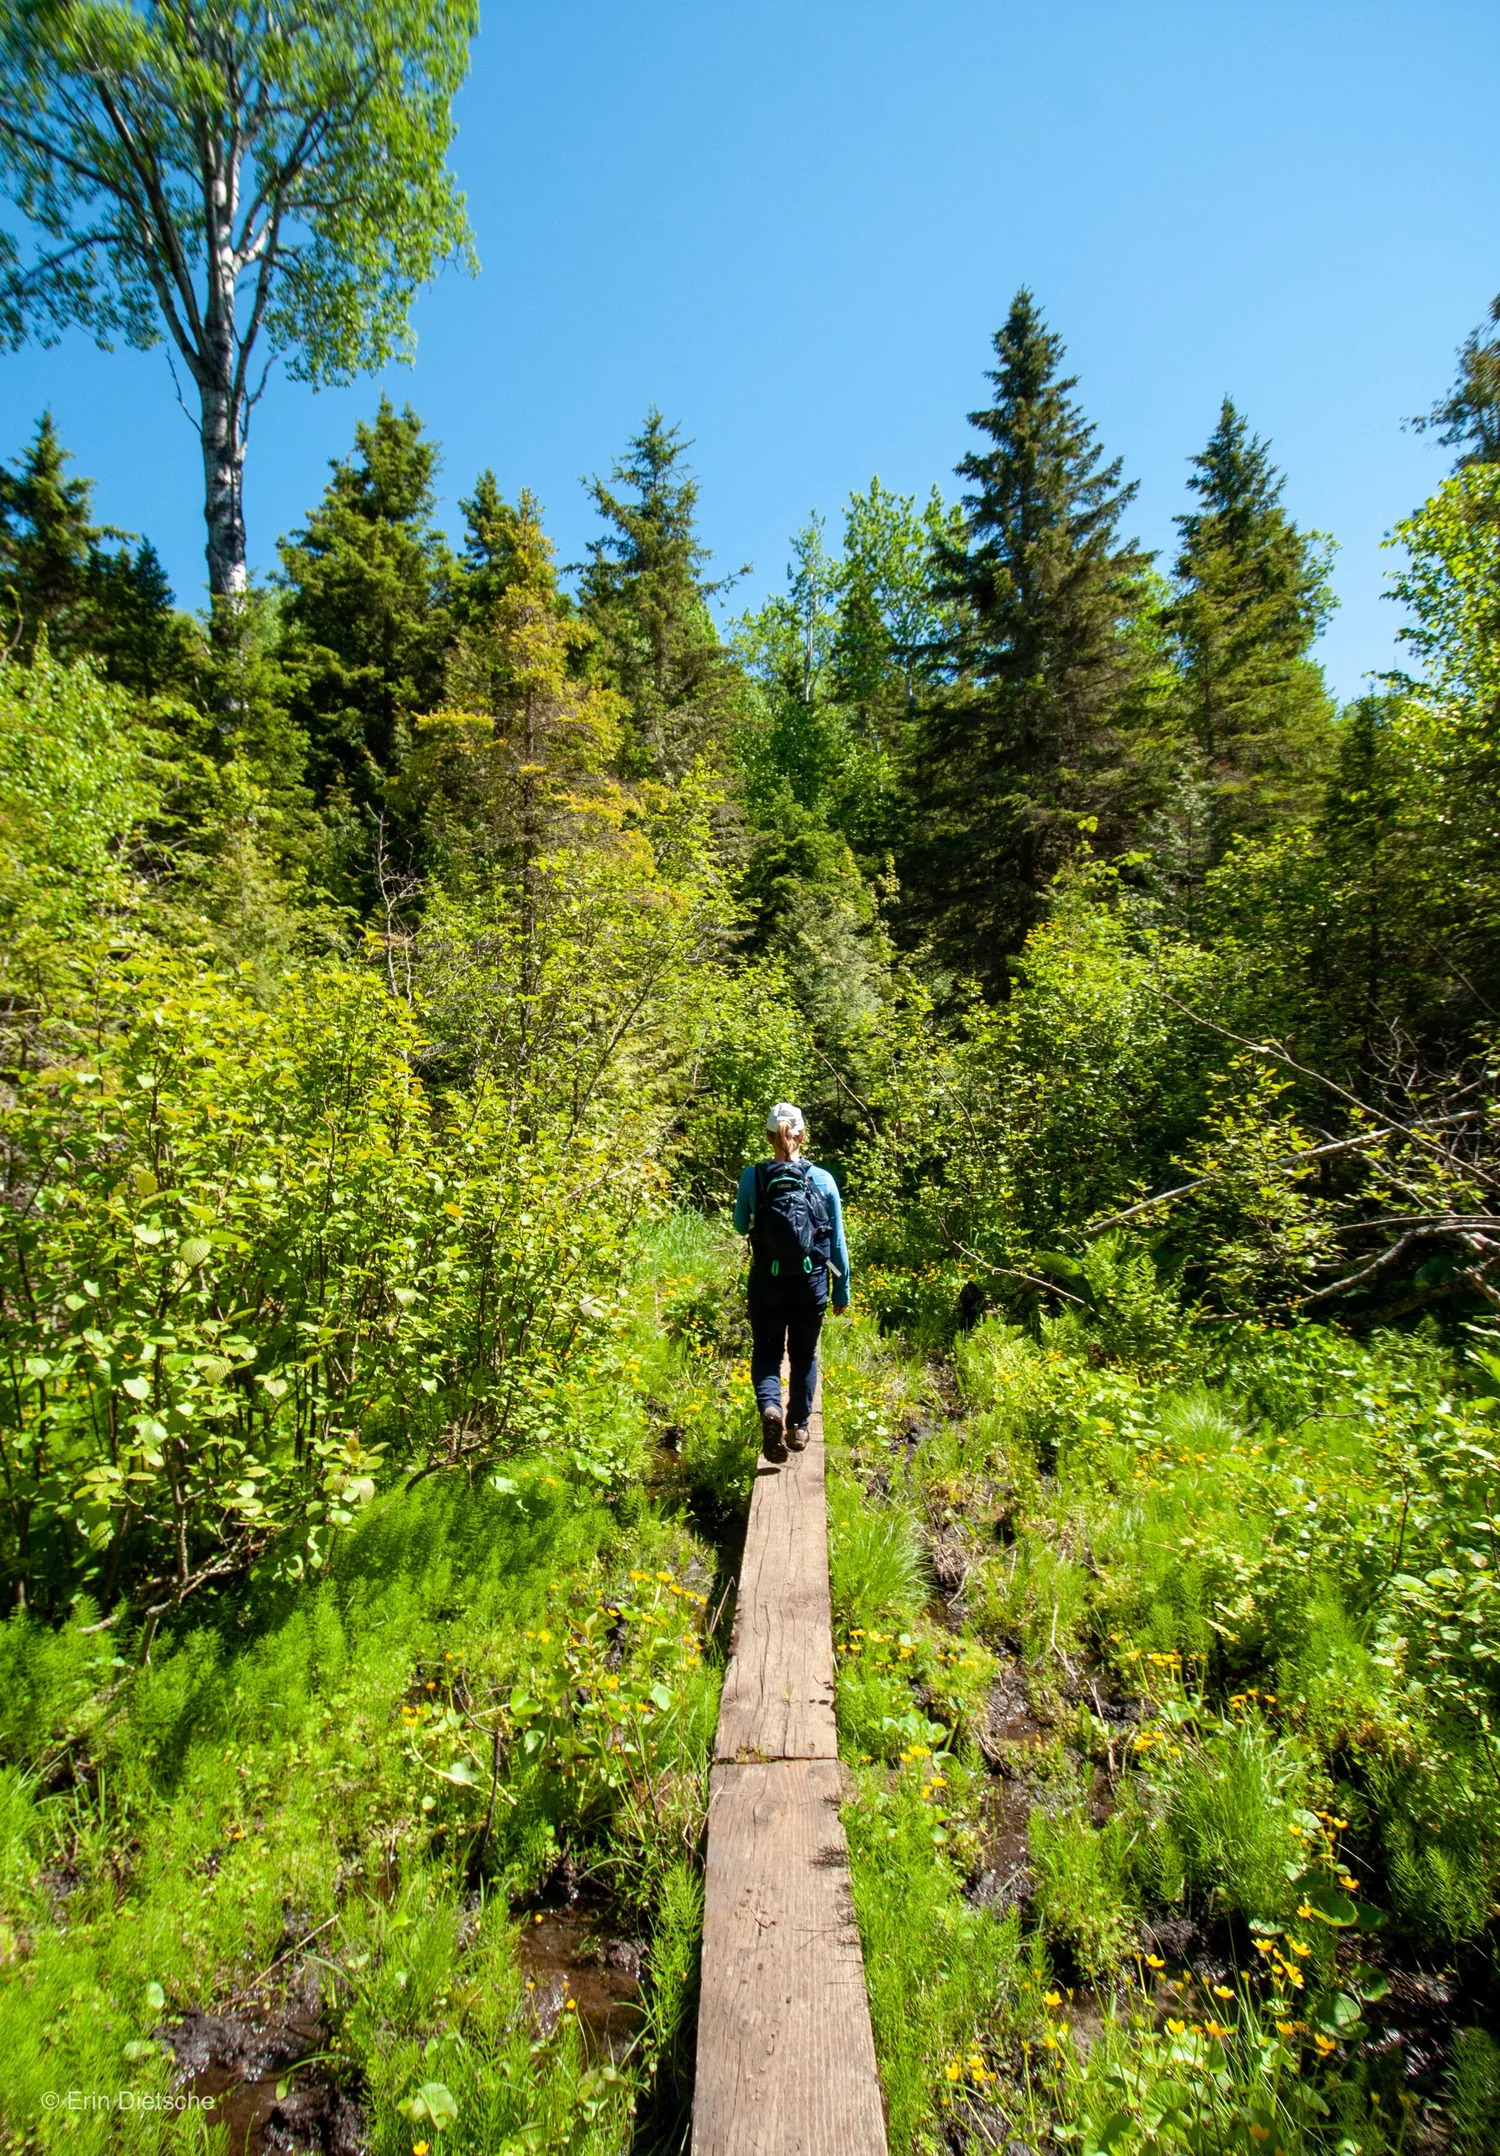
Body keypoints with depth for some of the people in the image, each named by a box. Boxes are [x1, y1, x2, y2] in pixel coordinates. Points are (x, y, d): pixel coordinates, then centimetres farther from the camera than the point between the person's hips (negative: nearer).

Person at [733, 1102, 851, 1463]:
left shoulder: (752, 1177, -8)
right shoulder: (823, 1179, -7)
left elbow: (741, 1227, 8)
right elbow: (838, 1241, 0)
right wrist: (841, 1289, 10)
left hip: (766, 1284, -1)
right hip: (811, 1283, 1)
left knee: (766, 1353, 14)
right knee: (804, 1355, 20)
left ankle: (770, 1408, -12)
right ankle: (798, 1426, 27)